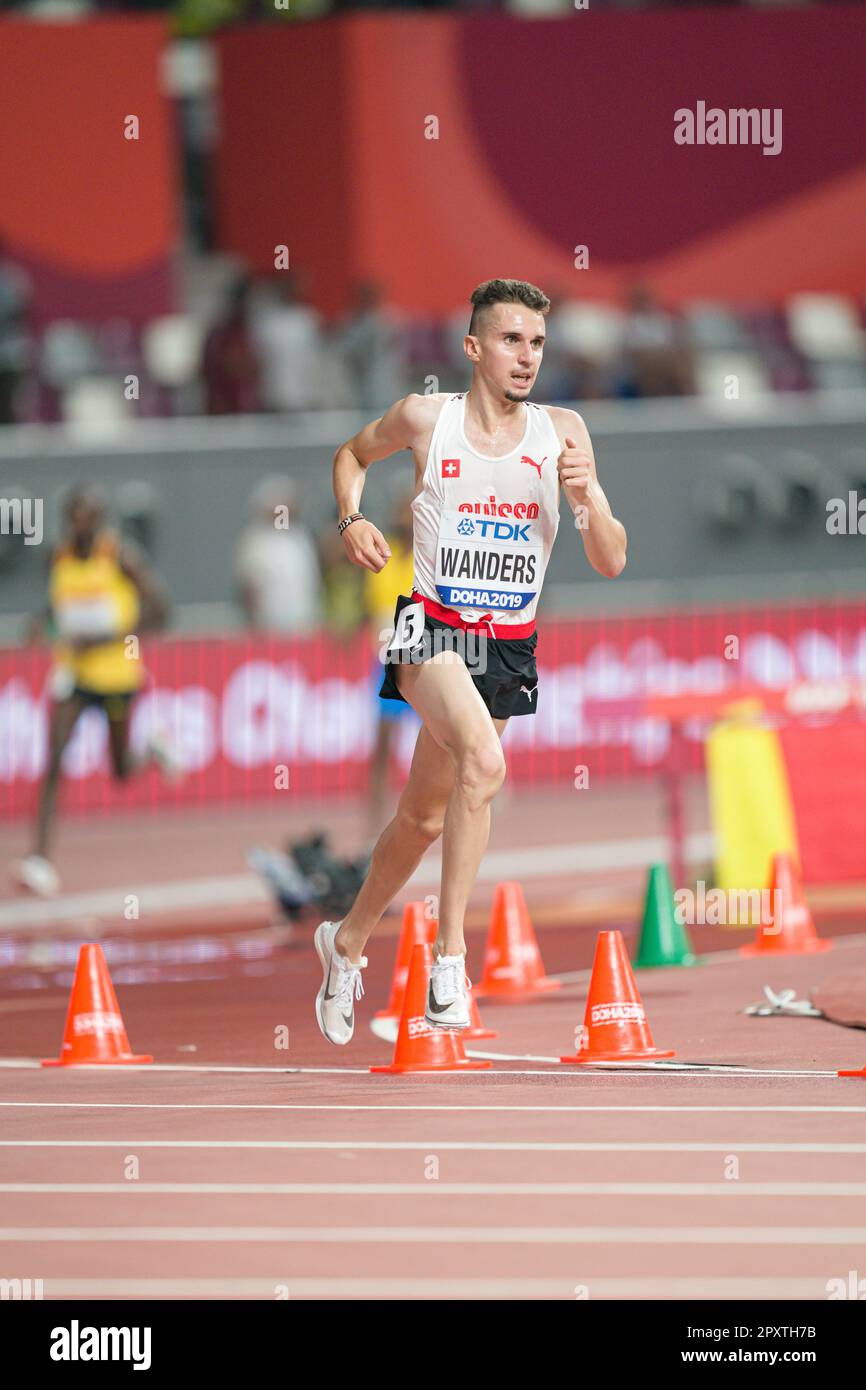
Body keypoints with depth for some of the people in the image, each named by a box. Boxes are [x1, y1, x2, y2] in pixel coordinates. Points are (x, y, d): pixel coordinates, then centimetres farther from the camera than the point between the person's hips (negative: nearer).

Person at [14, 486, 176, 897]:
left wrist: (104, 638, -22)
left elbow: (156, 609, -13)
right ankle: (39, 857, -19)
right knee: (54, 762, -15)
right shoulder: (60, 556, 1)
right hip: (73, 673, 3)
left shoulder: (120, 555, -12)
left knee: (122, 771, 11)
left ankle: (155, 751, 48)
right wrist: (45, 621, -5)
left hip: (116, 672, -3)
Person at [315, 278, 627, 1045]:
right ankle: (451, 952, -29)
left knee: (426, 814, 16)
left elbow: (612, 563, -1)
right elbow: (353, 453, 17)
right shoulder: (425, 418, -5)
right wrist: (352, 520, -1)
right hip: (432, 629, -4)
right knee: (484, 761, -32)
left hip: (509, 647, 4)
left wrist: (585, 496, -19)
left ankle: (349, 938, 40)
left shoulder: (562, 432, -1)